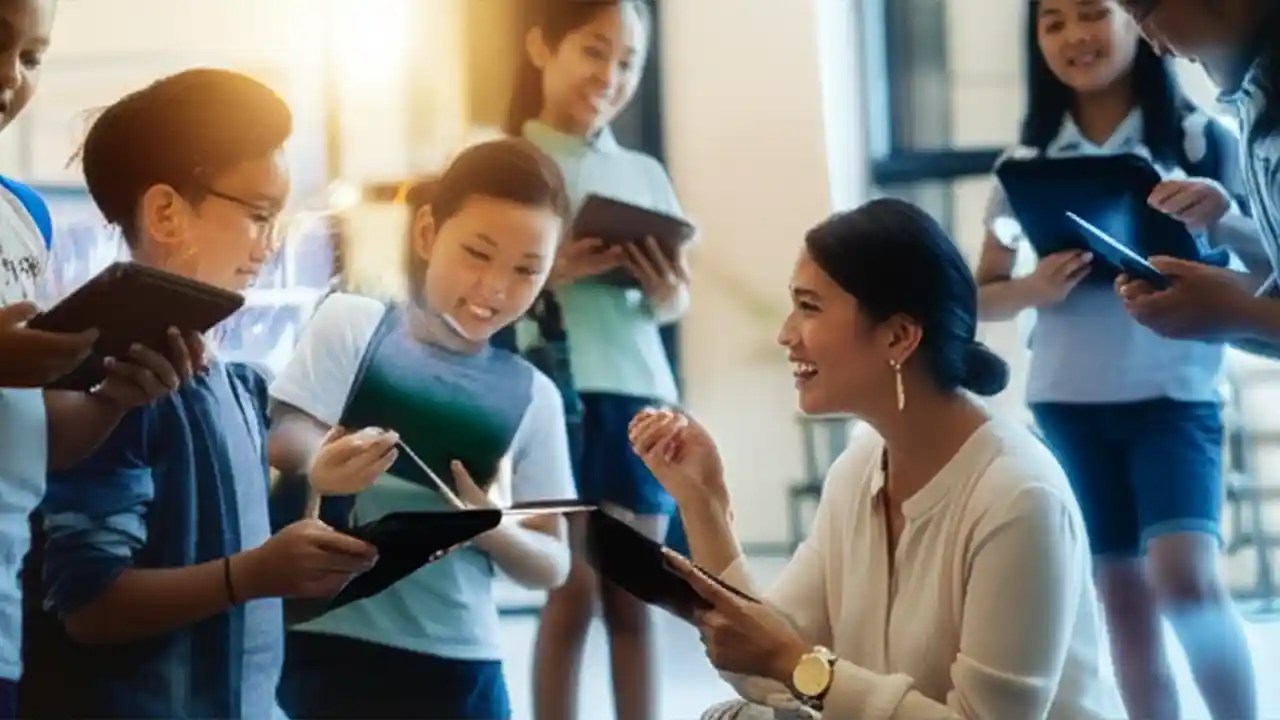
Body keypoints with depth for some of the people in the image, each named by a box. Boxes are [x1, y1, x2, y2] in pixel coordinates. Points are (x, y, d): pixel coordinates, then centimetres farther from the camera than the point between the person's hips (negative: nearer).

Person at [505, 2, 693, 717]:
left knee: (635, 596, 4)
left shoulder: (646, 174, 14)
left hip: (640, 393, 4)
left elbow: (680, 298, 17)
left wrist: (666, 293, -5)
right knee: (573, 589, -5)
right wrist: (550, 273, -20)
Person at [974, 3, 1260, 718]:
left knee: (1187, 578, -20)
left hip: (1174, 394, -3)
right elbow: (983, 295, 11)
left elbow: (1271, 265, -4)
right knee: (1123, 594, 5)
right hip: (1068, 404, 3)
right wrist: (1034, 289, -11)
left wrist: (1224, 216, -25)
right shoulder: (1027, 160, 6)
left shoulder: (1199, 138, -2)